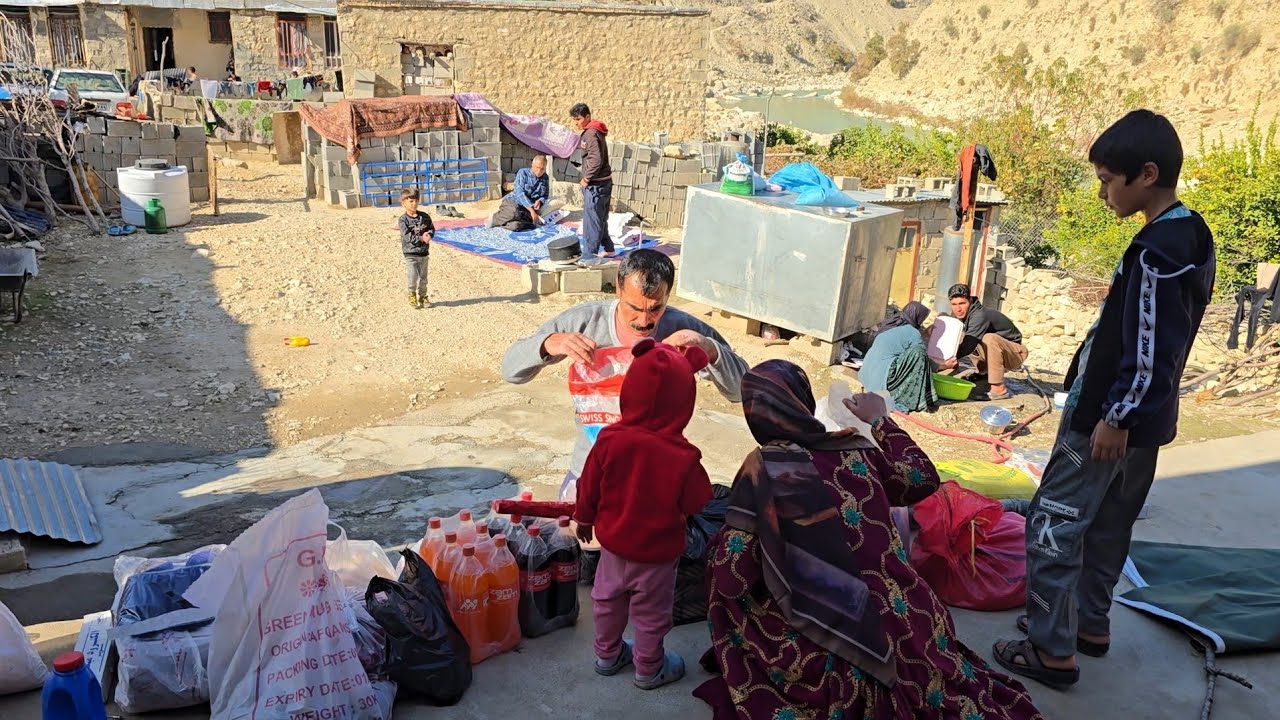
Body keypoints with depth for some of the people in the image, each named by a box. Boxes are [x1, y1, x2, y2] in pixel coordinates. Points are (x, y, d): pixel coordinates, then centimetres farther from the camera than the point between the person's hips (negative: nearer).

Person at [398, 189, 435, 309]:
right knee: (413, 277, -6)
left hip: (424, 253, 4)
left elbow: (432, 228, 8)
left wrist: (429, 235, -15)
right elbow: (407, 236, -17)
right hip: (410, 253, -4)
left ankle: (422, 296, 27)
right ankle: (412, 295, 17)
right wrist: (421, 238, -24)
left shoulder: (425, 216, 2)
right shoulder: (403, 220, -10)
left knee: (423, 277, 12)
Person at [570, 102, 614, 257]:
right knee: (600, 219, 18)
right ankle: (608, 249, 27)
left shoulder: (590, 133, -17)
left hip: (596, 184, -10)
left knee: (591, 220, -4)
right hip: (604, 181, 10)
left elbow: (596, 159, -25)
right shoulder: (595, 131, 14)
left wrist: (587, 178, -15)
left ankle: (589, 254, 0)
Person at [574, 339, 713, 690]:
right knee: (651, 612, 19)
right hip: (657, 552, -3)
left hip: (613, 541, 3)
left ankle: (607, 655, 46)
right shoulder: (682, 457, -30)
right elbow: (695, 504, -15)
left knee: (608, 599, 26)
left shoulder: (609, 440, -21)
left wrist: (584, 519, 11)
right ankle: (649, 669, 39)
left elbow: (589, 487, -7)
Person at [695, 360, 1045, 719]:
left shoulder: (762, 469, -11)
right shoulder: (854, 450, 0)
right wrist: (879, 420, 27)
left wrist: (723, 536, 10)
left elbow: (731, 579, -12)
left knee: (730, 595, 17)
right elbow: (924, 478, 17)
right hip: (913, 632, 3)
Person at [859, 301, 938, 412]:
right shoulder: (914, 333, -2)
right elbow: (924, 358, 4)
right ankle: (916, 402, -8)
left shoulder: (889, 326, 20)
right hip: (882, 381, -8)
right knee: (918, 356, -9)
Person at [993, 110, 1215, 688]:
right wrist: (1127, 414, 19)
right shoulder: (1194, 236, 8)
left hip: (1110, 416, -10)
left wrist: (1114, 417, -19)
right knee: (1108, 526, 20)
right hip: (1146, 419, 10)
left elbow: (1148, 349, -26)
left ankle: (1052, 649, 5)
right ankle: (1089, 622, 35)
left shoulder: (1156, 251, -23)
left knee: (1054, 525, -2)